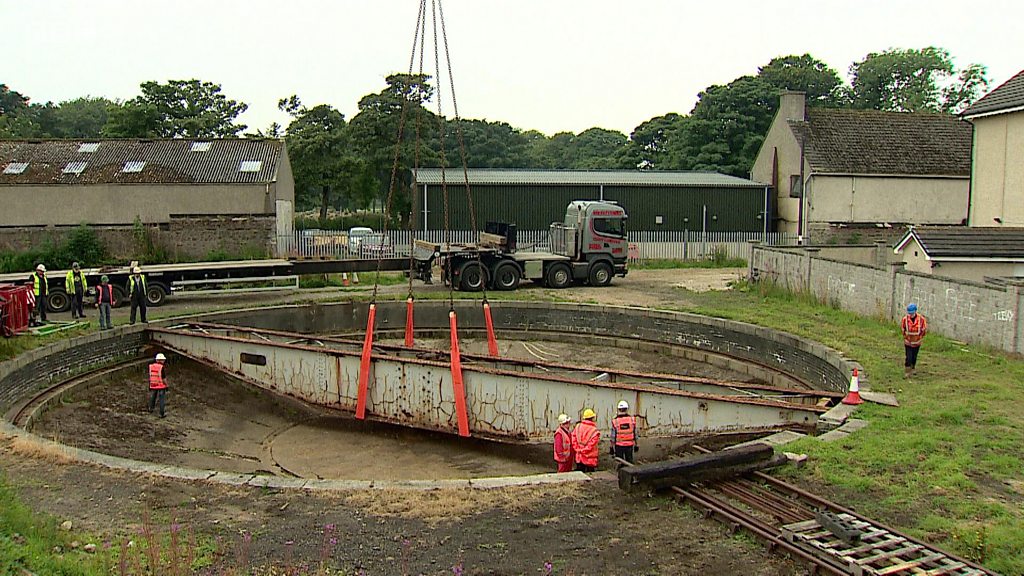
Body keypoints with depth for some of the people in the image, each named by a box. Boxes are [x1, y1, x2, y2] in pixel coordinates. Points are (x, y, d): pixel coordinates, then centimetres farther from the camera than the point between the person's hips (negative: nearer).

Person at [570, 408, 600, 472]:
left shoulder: (578, 427, 0)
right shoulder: (595, 431, -16)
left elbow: (573, 440, -1)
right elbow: (591, 445, -19)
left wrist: (577, 450, 1)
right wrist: (583, 450, -9)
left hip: (579, 458, 5)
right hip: (590, 460, -5)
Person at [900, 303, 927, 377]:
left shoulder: (921, 319, -16)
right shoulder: (905, 319, -17)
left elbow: (924, 329, 2)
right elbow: (902, 329, 3)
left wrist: (920, 337, 5)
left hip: (917, 343, 1)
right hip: (908, 342, -1)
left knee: (914, 358, 13)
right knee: (908, 358, -7)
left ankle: (912, 370, 34)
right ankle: (906, 372, 7)